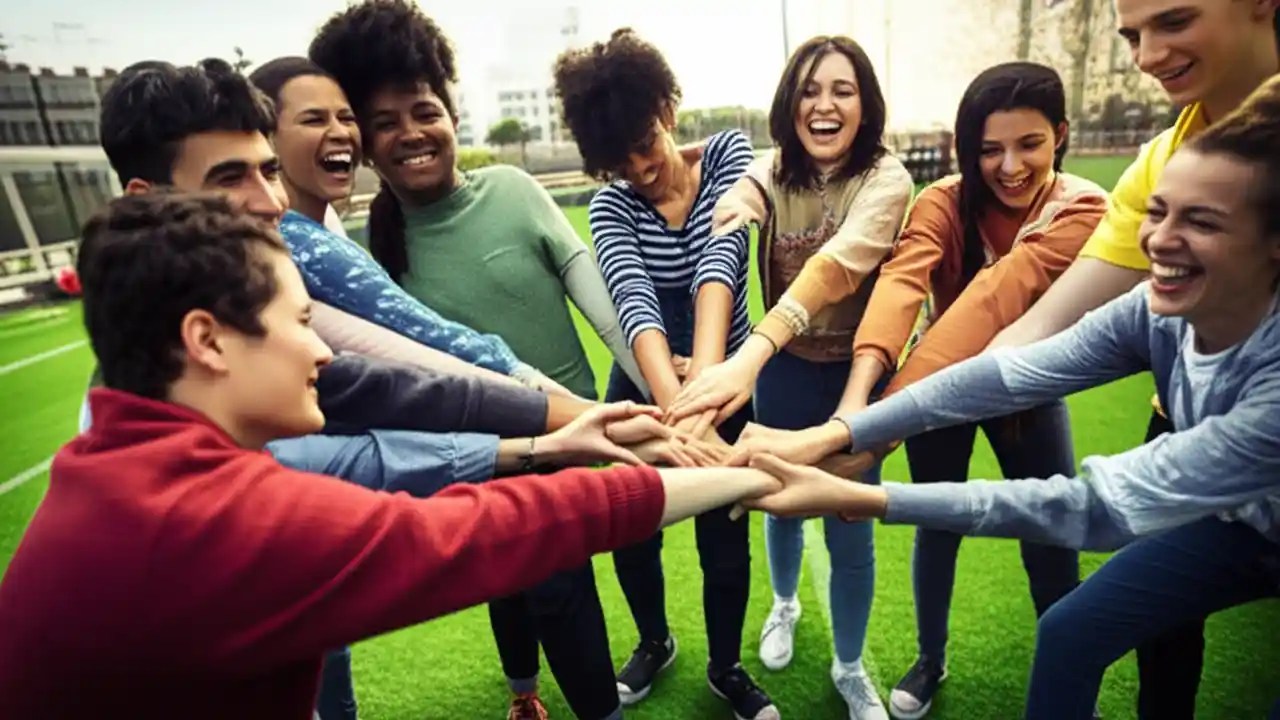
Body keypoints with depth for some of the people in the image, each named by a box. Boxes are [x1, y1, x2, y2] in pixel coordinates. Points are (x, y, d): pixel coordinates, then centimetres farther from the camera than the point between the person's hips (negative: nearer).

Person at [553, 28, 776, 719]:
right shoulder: (611, 203, -10)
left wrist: (703, 374, -46)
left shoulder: (727, 153, -11)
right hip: (642, 384, 2)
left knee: (723, 535, 9)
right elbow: (633, 299, -30)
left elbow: (719, 260, -30)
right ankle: (655, 642, 43)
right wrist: (672, 398, -49)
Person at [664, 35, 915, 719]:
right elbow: (725, 229, -24)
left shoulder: (885, 179, -18)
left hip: (854, 373, -2)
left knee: (849, 533, 8)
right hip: (784, 369, 3)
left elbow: (837, 265, -35)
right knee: (781, 503, 19)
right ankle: (784, 605, 52)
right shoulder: (772, 170, -6)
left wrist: (748, 355, -51)